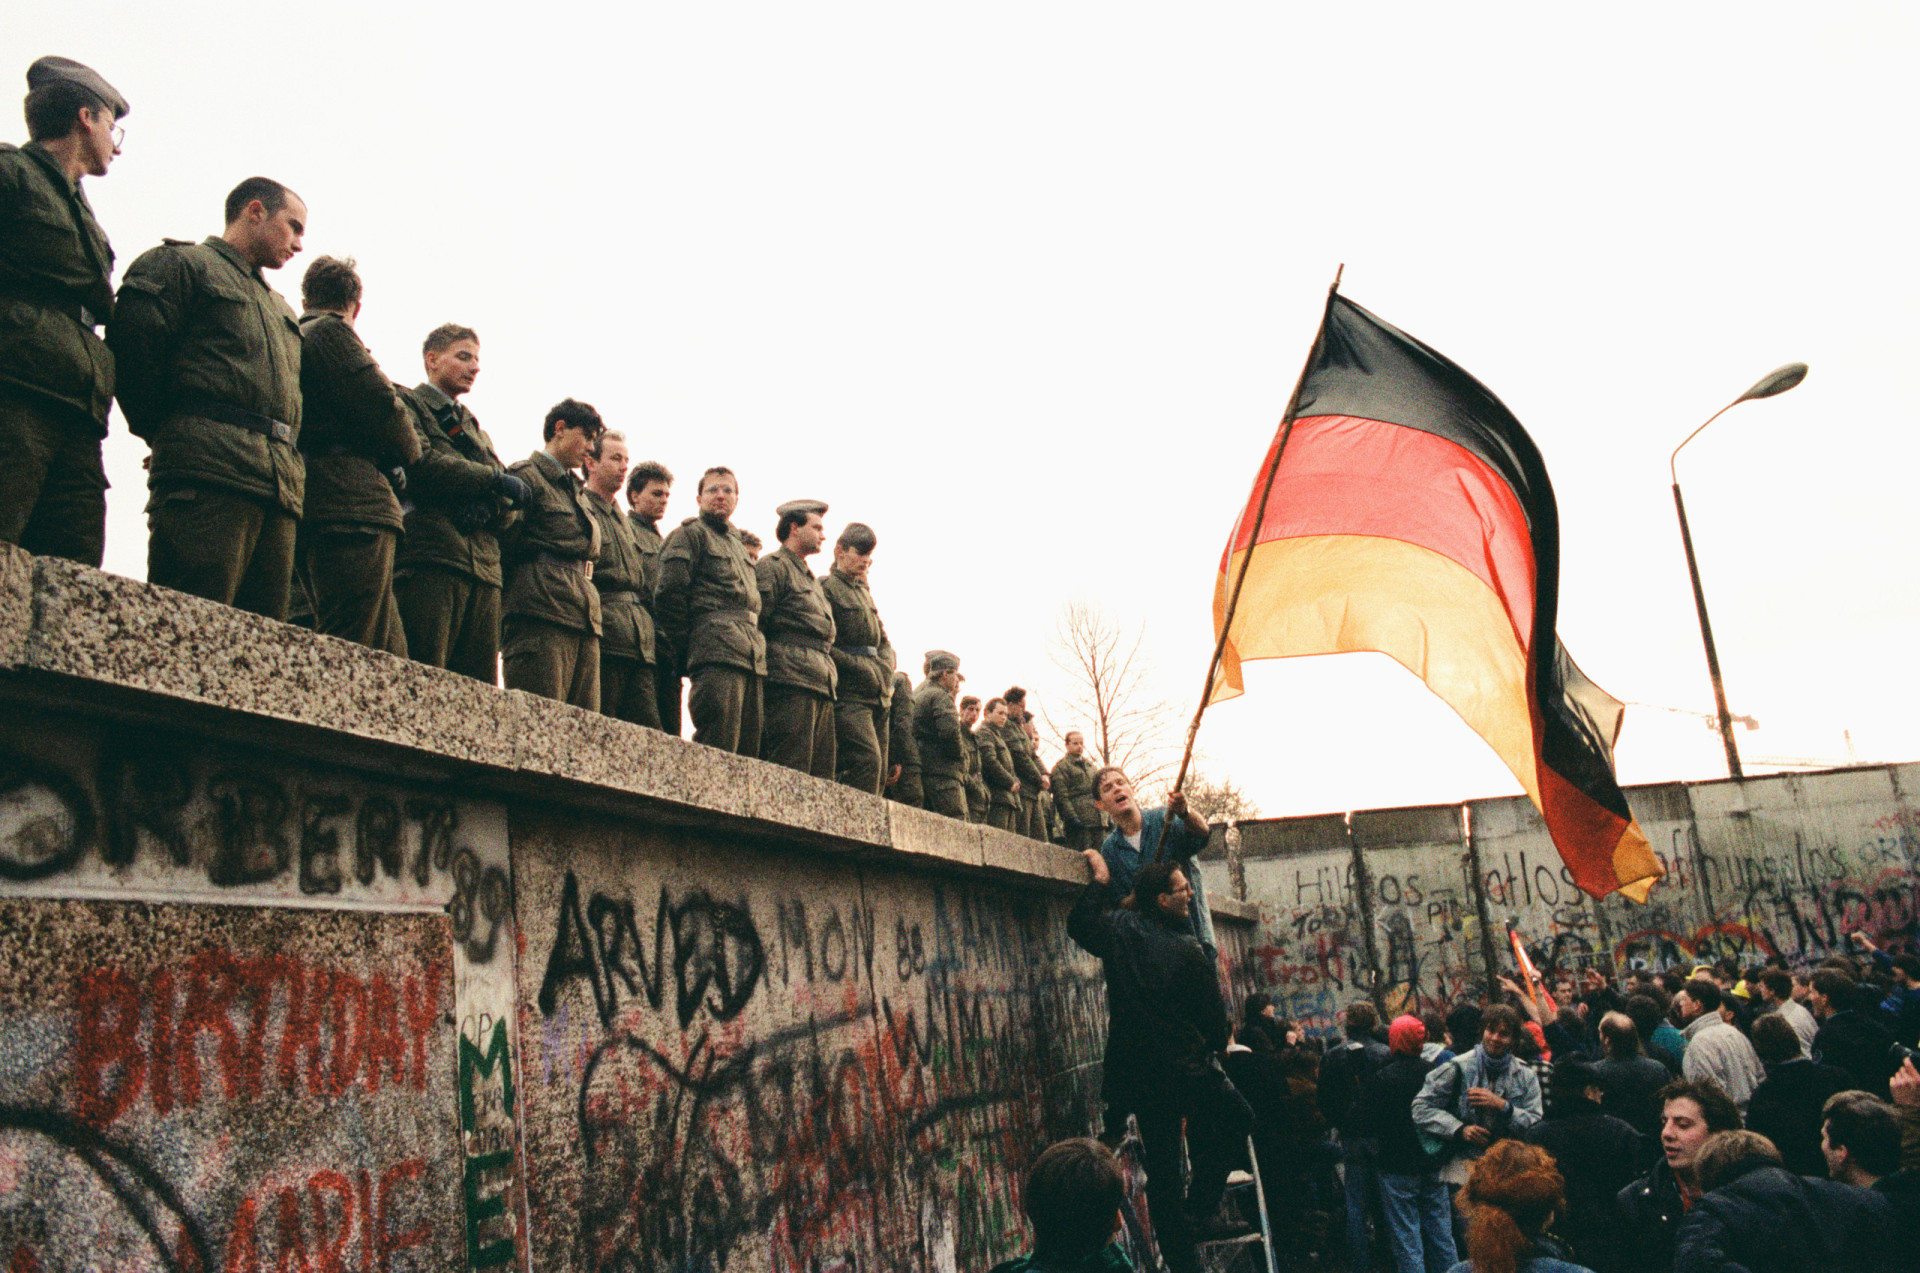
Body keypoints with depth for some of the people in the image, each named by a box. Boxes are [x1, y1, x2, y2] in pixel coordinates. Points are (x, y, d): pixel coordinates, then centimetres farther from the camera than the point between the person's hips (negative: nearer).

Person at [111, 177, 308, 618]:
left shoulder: (282, 312, 35)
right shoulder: (180, 263, 12)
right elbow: (130, 349, -3)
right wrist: (169, 434, 1)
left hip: (281, 497, 7)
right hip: (208, 481, -7)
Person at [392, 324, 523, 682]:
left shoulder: (476, 429, 31)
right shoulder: (407, 403, 11)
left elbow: (513, 507, 18)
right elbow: (419, 462, -10)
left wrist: (490, 508, -5)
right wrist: (495, 479, -3)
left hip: (485, 570, 7)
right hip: (429, 559, -6)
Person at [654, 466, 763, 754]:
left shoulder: (739, 544, 30)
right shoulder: (690, 534, 6)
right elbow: (669, 594, -6)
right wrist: (686, 651, -7)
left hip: (753, 661, 8)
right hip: (717, 655, -8)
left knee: (748, 753, 3)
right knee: (719, 749, -17)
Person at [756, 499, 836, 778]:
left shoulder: (812, 580, 29)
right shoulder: (772, 566, 1)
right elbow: (755, 624, -8)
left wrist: (831, 676, 18)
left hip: (821, 686, 9)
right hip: (791, 682, -9)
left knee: (822, 776, 3)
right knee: (792, 769, -14)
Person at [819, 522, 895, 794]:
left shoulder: (864, 591, 23)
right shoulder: (825, 587, -3)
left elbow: (883, 640, 27)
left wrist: (886, 666, 6)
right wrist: (862, 668, -12)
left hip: (879, 696, 8)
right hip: (848, 693, -8)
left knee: (879, 773, 4)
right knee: (867, 760, -21)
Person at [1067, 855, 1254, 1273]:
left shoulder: (1118, 929, -4)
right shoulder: (1189, 953, -14)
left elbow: (1079, 924, 19)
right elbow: (1214, 1020, -5)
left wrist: (1100, 882, 27)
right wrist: (1215, 1048, 16)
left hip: (1139, 1075, 5)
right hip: (1186, 1073, -5)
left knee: (1162, 1172, 13)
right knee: (1238, 1118, 20)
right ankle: (1198, 1207, 14)